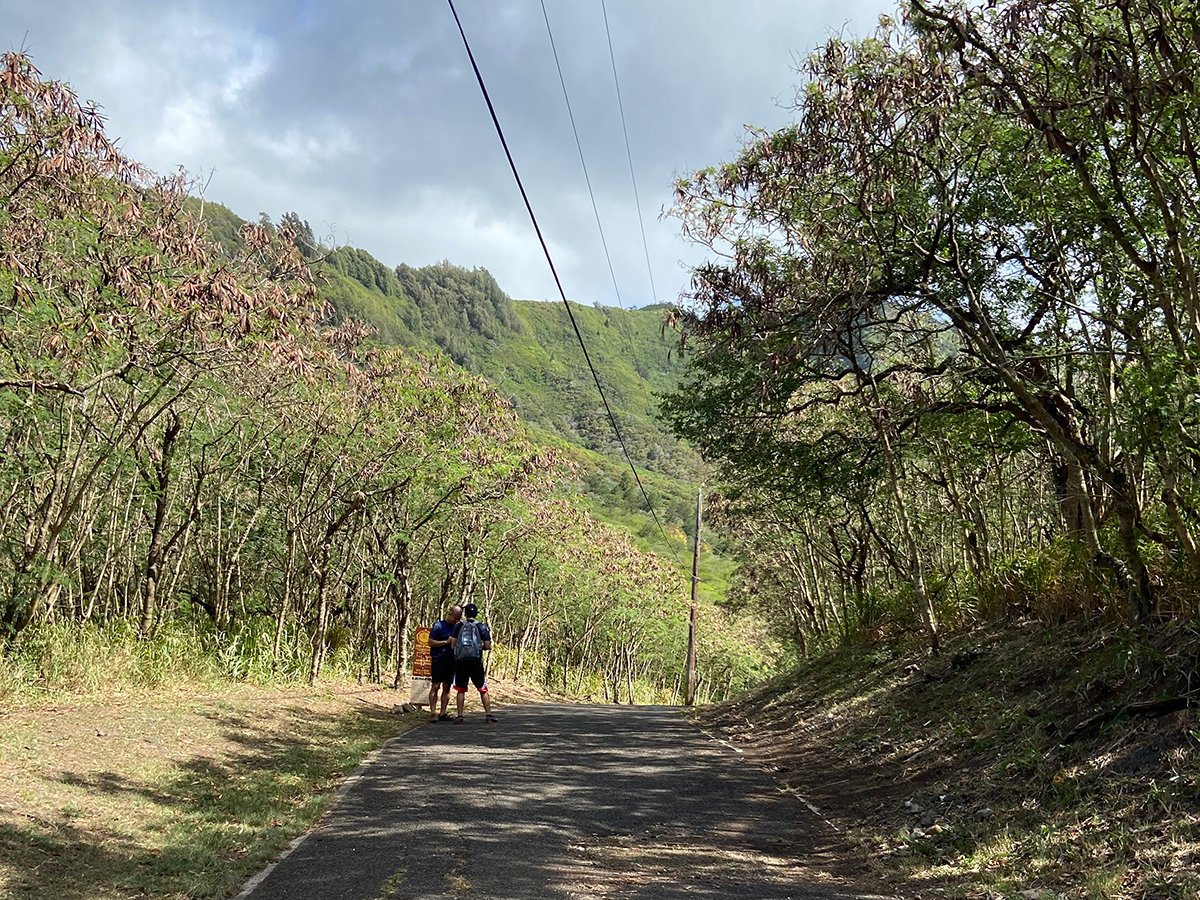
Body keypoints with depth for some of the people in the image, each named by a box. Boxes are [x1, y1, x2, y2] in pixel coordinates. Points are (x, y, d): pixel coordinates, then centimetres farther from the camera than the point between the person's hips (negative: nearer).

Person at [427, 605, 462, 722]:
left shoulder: (456, 627, 13)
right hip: (438, 659, -6)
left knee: (447, 686, 5)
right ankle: (433, 713, -5)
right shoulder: (438, 625, -5)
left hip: (451, 660, 6)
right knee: (435, 686, -5)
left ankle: (443, 713, 9)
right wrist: (446, 642, -16)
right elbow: (431, 642, -9)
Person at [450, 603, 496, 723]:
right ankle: (488, 714, 4)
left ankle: (460, 715, 5)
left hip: (460, 661, 1)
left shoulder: (459, 626, 3)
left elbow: (453, 644, 0)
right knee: (483, 689, 7)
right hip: (476, 661, -1)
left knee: (461, 690, 9)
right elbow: (488, 646, -2)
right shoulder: (481, 627, 2)